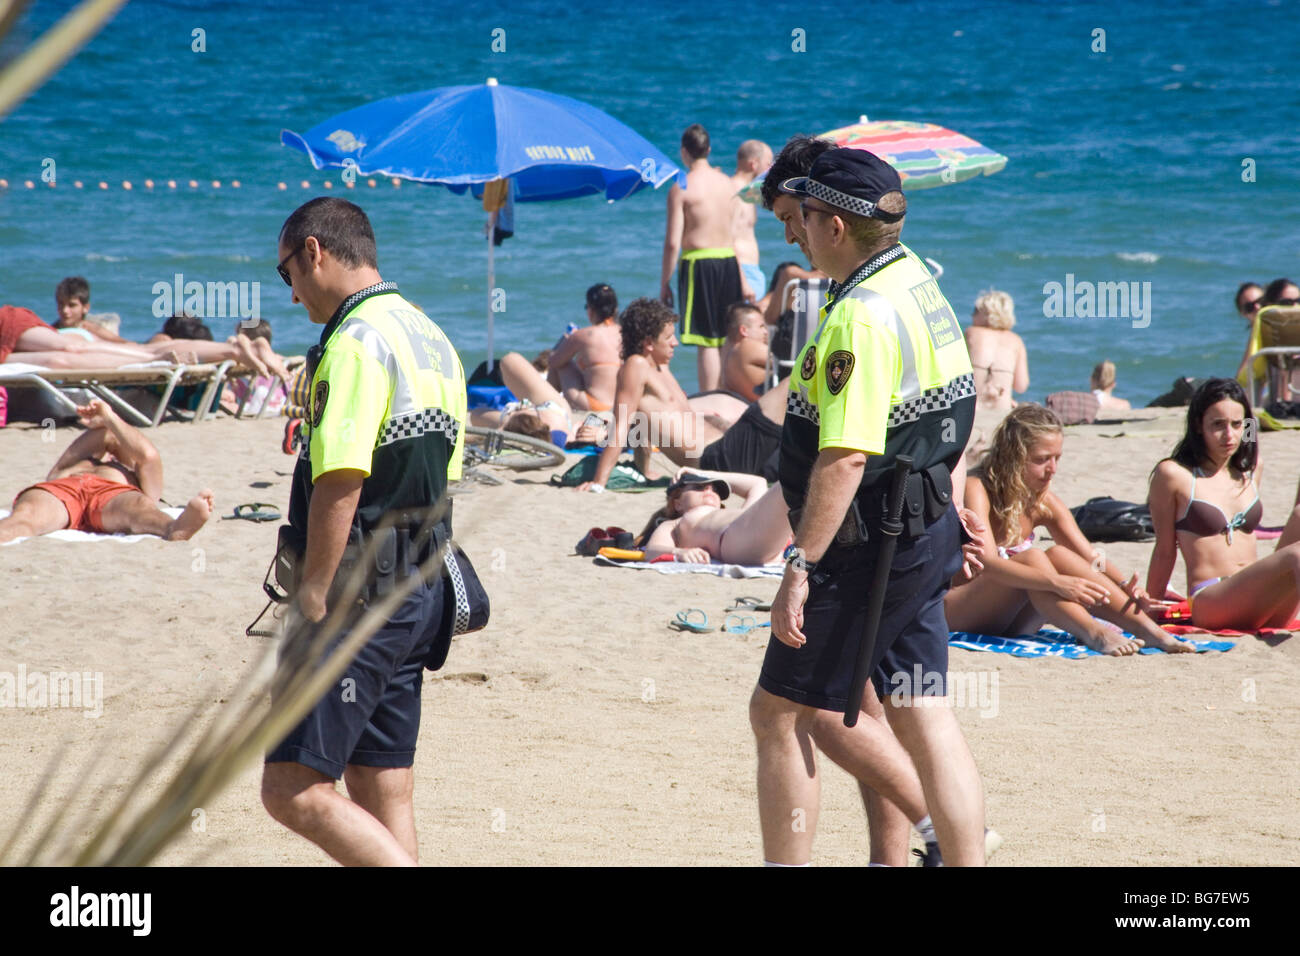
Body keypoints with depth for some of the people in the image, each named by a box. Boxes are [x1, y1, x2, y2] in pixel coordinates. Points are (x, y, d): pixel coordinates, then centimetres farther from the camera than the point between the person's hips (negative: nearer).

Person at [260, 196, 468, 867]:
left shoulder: (356, 340, -13)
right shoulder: (434, 341, 17)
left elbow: (340, 482, -20)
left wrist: (313, 597, -18)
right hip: (421, 588, 10)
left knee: (293, 790, -11)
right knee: (384, 803, 10)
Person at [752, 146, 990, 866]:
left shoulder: (861, 315, -20)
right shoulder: (917, 281, 10)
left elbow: (845, 458, -26)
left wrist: (799, 566, -26)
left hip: (868, 550, -10)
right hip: (927, 536, 10)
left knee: (779, 713, 0)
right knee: (921, 718, 11)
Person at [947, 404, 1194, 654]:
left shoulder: (1043, 502, 5)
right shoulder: (977, 488, -16)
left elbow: (1092, 558, -2)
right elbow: (987, 562, -31)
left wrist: (1124, 586, -24)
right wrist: (1057, 582, -42)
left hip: (1009, 618, 6)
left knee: (1058, 555, -21)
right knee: (1033, 558, -28)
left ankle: (1148, 629, -32)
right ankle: (1093, 634, -47)